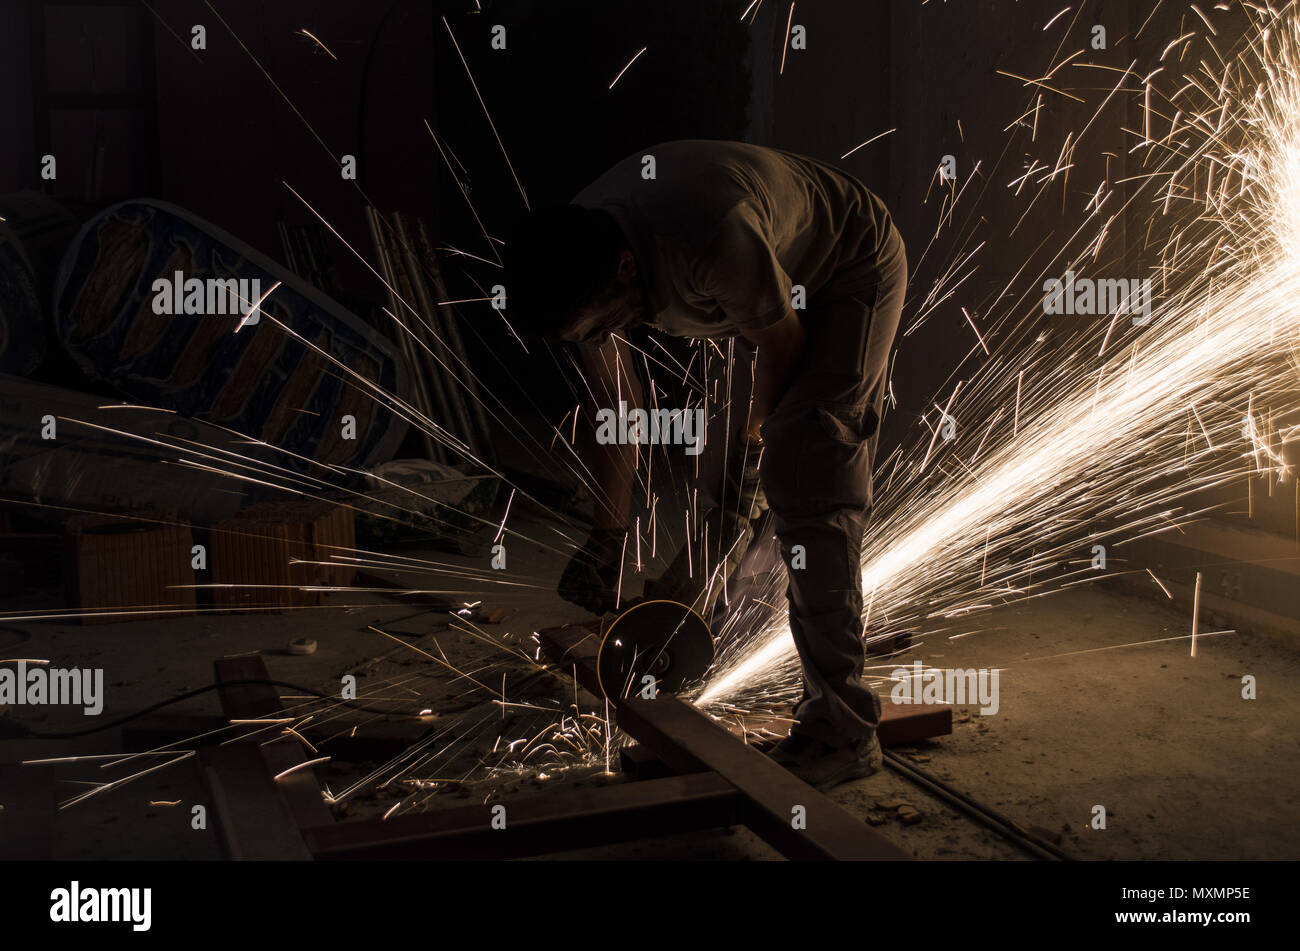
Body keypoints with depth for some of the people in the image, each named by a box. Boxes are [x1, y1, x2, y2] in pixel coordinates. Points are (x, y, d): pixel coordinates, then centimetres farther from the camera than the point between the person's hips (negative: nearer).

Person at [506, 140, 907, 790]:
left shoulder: (714, 243, -44)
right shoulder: (578, 263, -19)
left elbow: (782, 343, -23)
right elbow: (617, 410, -6)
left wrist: (755, 438, -6)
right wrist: (608, 537, -2)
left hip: (853, 271, -7)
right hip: (784, 288, 7)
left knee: (806, 485, -20)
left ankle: (842, 725, -16)